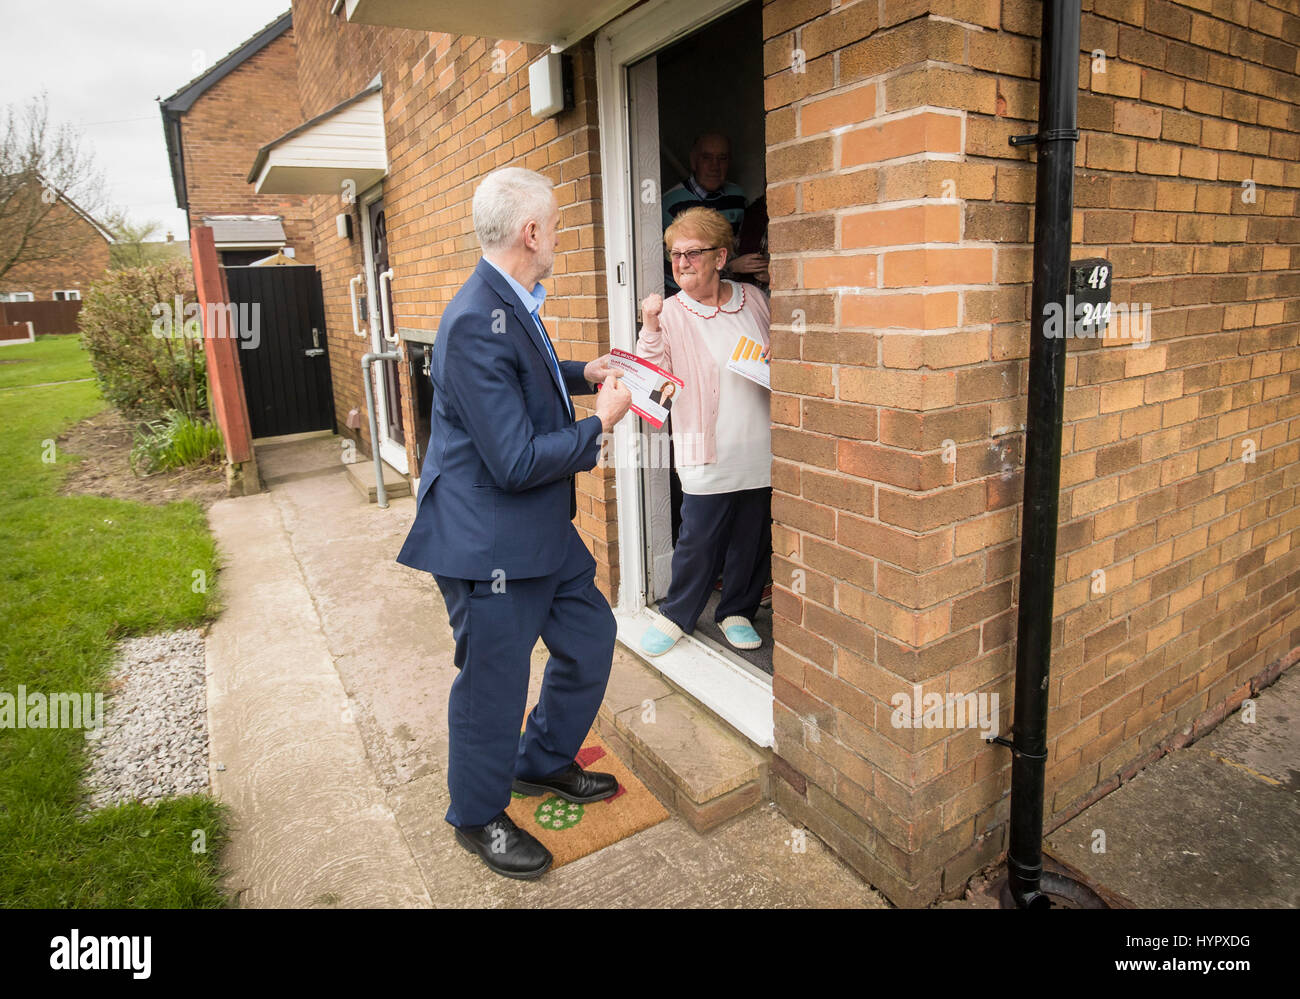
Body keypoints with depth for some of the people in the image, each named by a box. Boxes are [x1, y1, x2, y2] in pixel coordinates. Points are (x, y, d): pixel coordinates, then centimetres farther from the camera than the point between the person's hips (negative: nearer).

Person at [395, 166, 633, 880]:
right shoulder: (478, 322, -25)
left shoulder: (509, 304, 7)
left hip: (543, 529, 10)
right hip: (490, 543, -10)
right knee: (492, 684, 8)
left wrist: (582, 373, 13)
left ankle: (543, 763, 43)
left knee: (592, 636, 20)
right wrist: (601, 423, -14)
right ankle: (479, 819, 34)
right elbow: (517, 462, -27)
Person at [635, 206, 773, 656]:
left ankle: (737, 611, 33)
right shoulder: (670, 313, -5)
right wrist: (650, 328, -27)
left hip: (760, 449, 4)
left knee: (753, 538, 13)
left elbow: (779, 348, 21)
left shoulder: (753, 299, 6)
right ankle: (677, 615, 25)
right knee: (698, 541, 2)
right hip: (708, 454, -4)